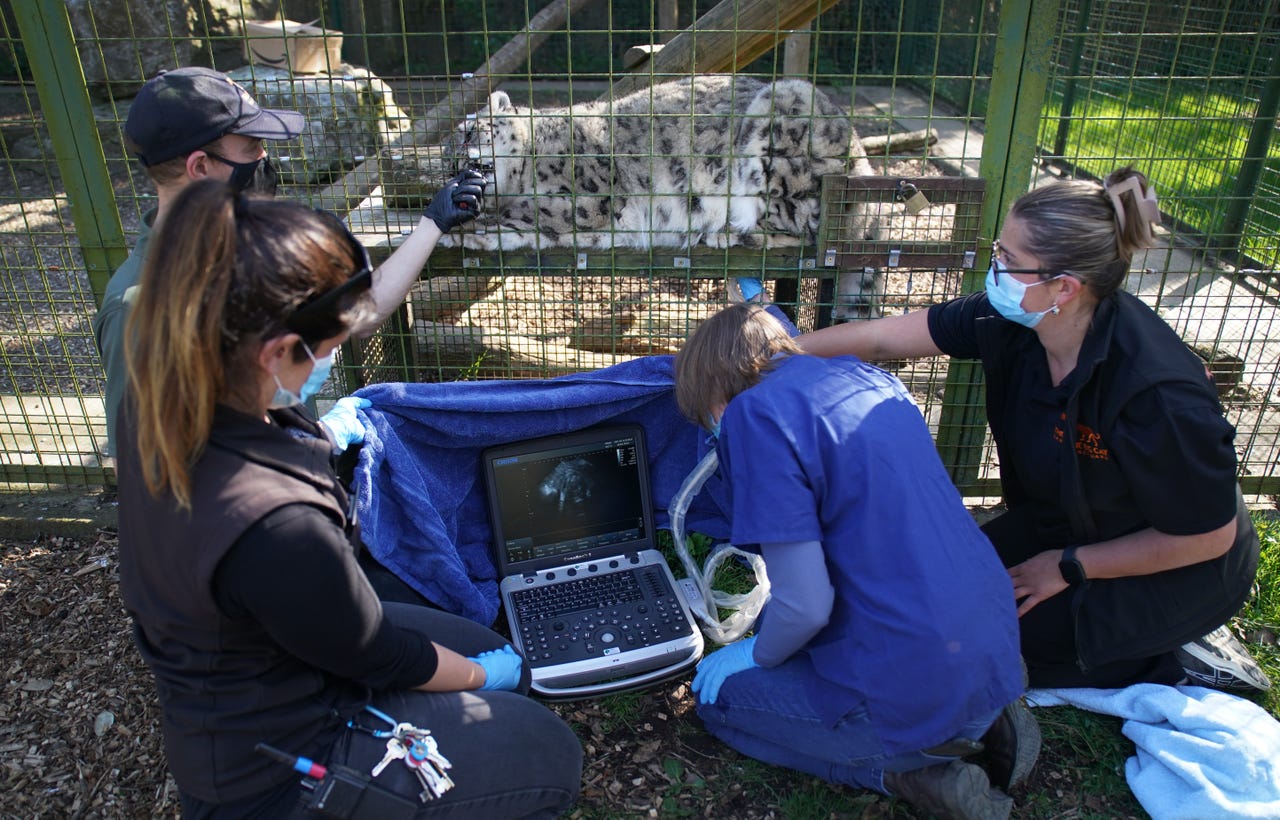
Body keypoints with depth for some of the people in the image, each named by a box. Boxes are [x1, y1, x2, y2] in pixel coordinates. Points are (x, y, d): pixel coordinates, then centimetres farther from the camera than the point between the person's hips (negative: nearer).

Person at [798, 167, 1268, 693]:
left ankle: (1173, 662, 5)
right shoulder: (1011, 320, -20)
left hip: (1177, 565, -6)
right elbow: (880, 339, -13)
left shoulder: (1159, 394, -37)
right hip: (1068, 522, 7)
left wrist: (1069, 566, -17)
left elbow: (1209, 537, -22)